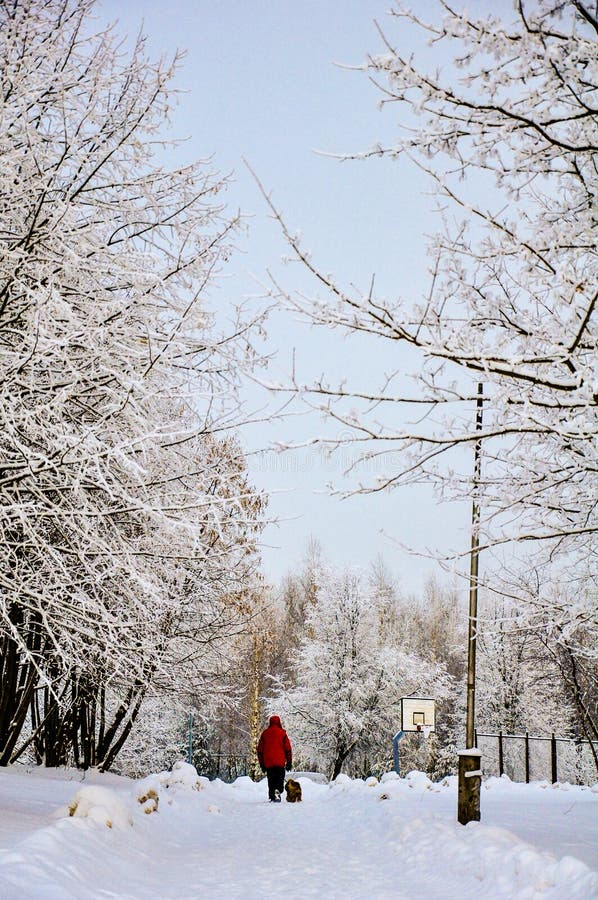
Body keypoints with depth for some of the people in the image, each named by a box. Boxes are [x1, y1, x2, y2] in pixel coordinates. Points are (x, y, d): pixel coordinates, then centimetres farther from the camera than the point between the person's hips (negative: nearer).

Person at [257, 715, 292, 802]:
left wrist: (262, 763, 17)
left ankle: (271, 797, 10)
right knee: (280, 779, -3)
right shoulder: (282, 733, 1)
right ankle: (277, 791, -29)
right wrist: (289, 762, 5)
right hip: (280, 762, -3)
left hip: (268, 763, 3)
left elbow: (260, 749, 12)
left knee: (271, 781, 12)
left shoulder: (264, 734, 10)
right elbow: (288, 749, 0)